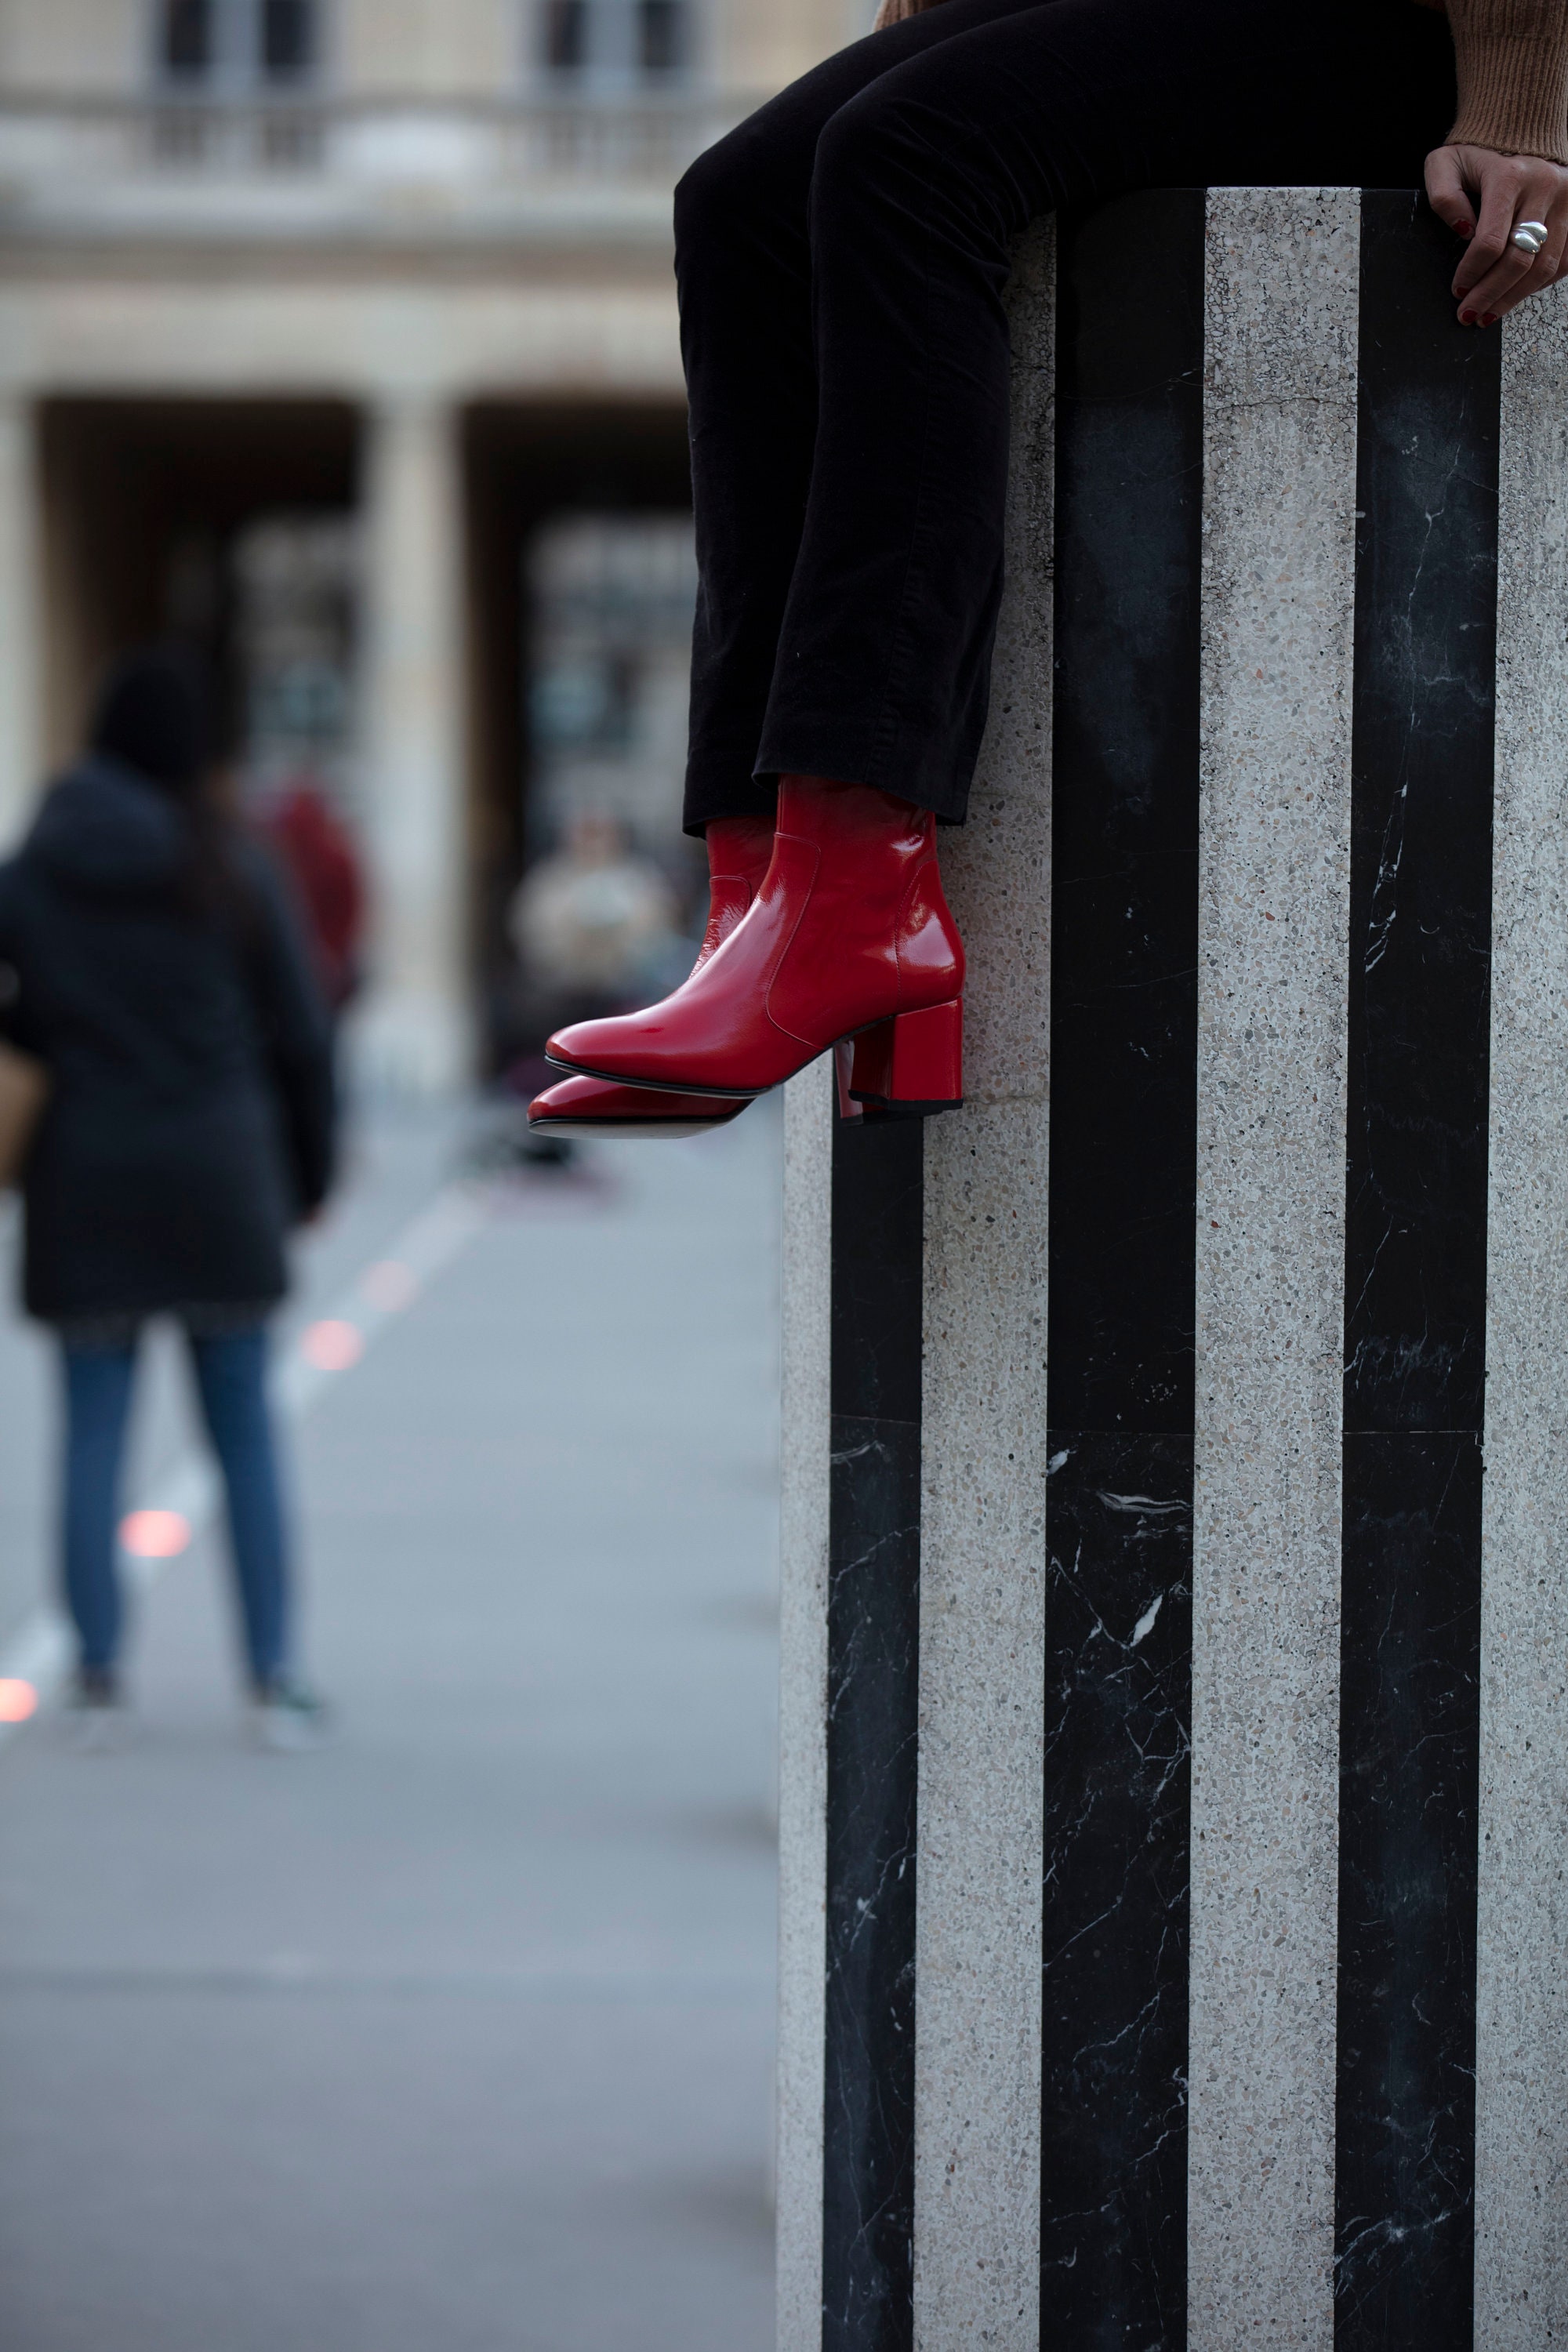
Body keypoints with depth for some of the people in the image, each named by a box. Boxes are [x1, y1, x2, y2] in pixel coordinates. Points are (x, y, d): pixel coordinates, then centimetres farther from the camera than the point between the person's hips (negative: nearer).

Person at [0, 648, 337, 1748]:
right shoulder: (236, 871, -4)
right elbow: (301, 1035, 0)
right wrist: (308, 1172, 12)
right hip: (219, 1176, -1)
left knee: (94, 1433, 7)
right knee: (246, 1432, 6)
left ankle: (98, 1671, 7)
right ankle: (277, 1677, 5)